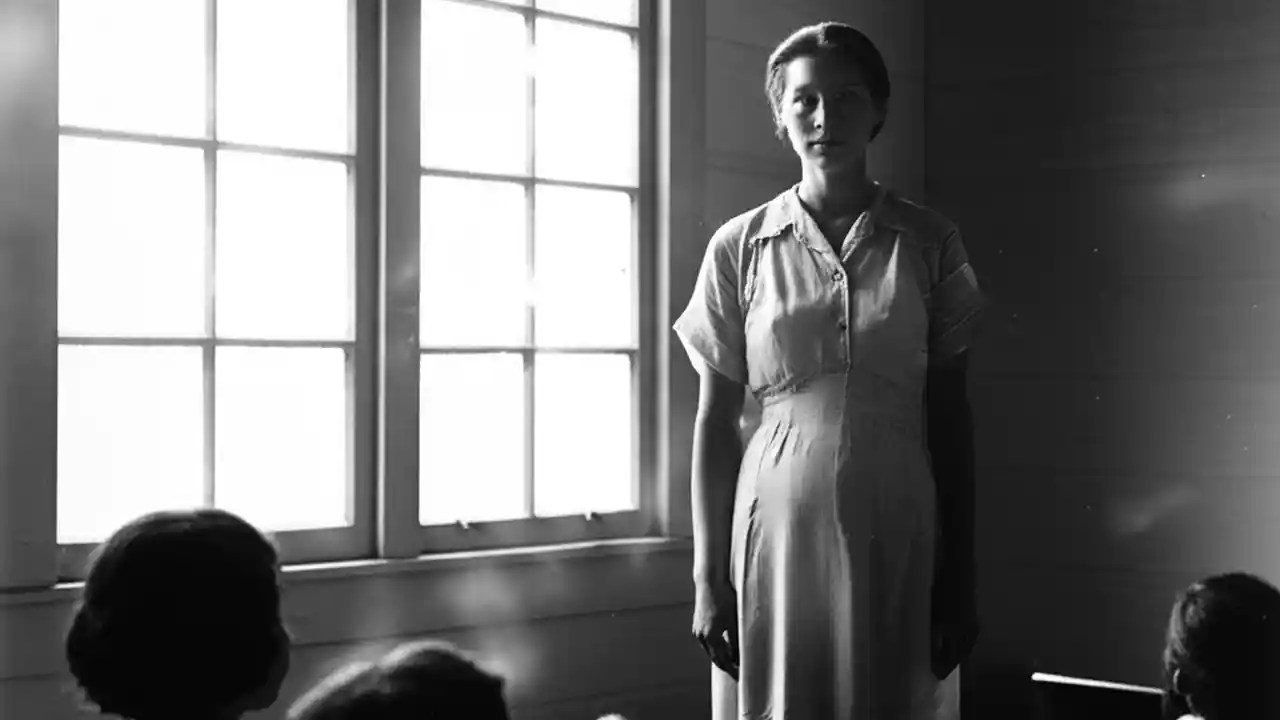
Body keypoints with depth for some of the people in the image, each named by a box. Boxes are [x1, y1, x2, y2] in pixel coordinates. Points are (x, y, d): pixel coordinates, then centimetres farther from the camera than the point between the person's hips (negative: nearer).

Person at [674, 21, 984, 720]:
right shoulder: (740, 247, 2)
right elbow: (715, 420, 3)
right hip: (778, 531, 0)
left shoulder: (930, 242, 4)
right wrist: (707, 577, -1)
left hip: (897, 536, 1)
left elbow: (950, 417, 5)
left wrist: (960, 575, 2)